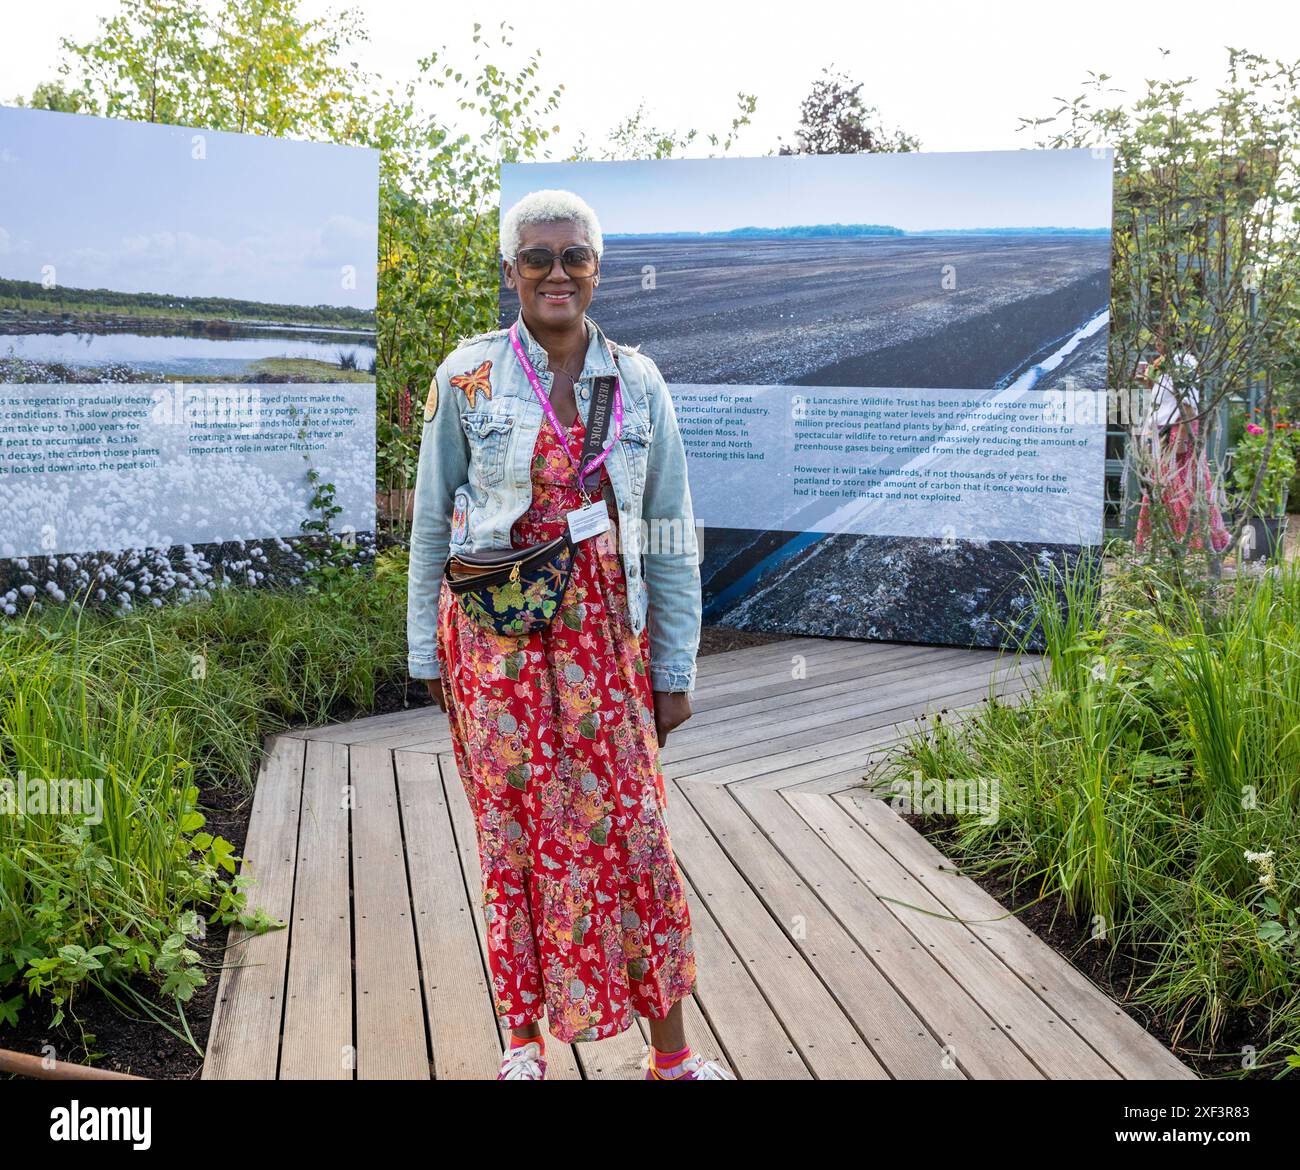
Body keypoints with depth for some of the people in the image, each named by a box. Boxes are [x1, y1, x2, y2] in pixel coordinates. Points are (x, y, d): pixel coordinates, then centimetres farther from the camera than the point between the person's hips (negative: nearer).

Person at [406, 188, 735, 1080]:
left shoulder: (640, 383, 4)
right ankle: (526, 1037, 26)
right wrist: (428, 651, 4)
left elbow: (672, 536, 5)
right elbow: (432, 524, 4)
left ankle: (672, 1053, 18)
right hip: (496, 637, -1)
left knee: (632, 832, 3)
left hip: (604, 637, 1)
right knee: (515, 831, 7)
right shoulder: (468, 377, 0)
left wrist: (676, 666, 3)